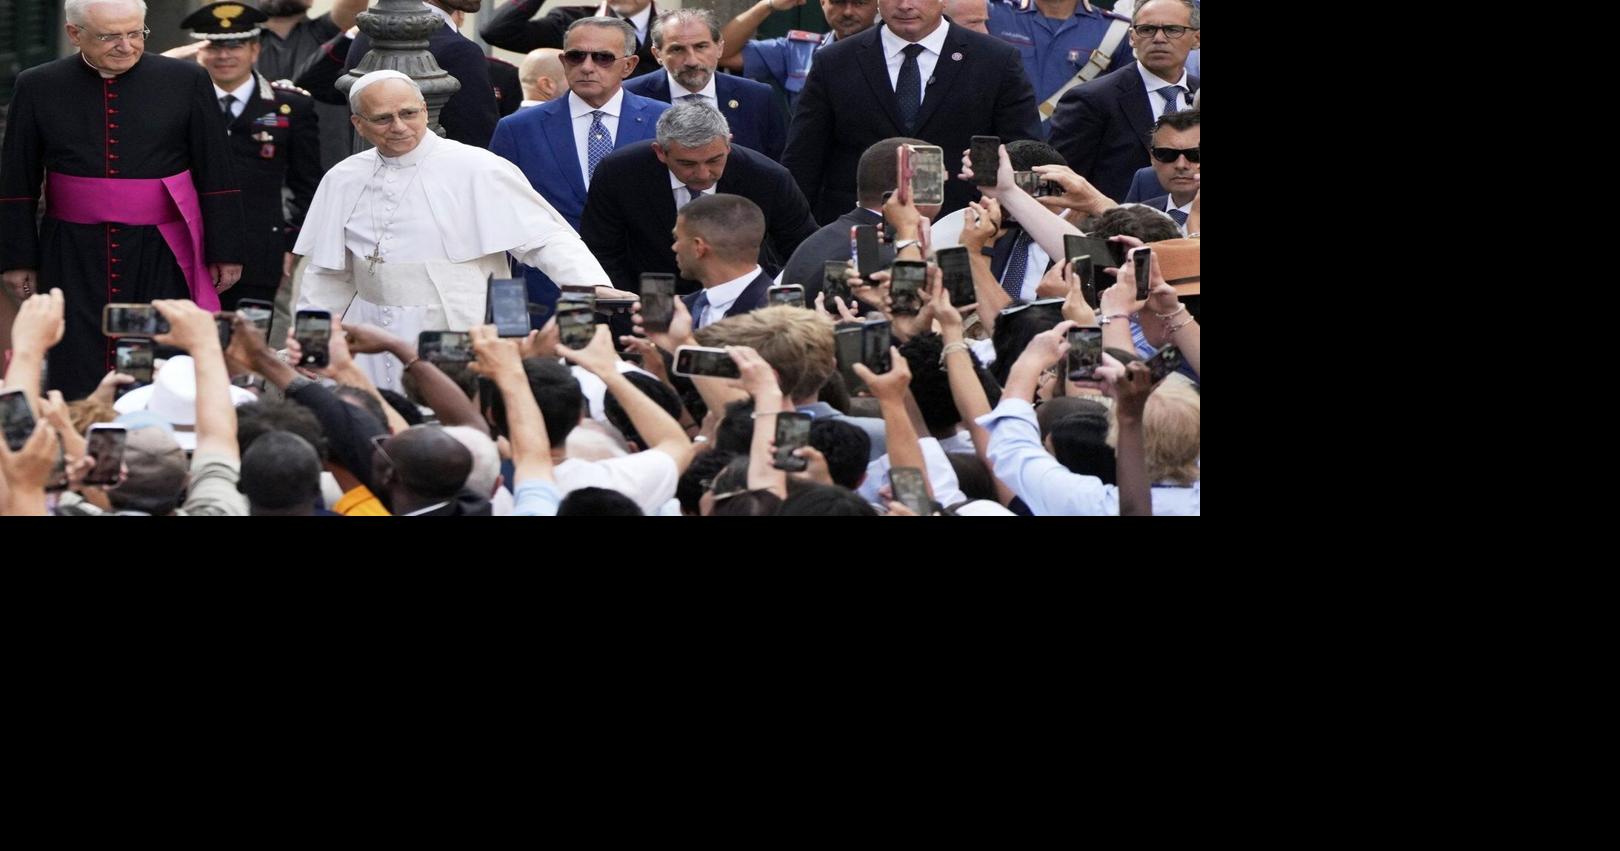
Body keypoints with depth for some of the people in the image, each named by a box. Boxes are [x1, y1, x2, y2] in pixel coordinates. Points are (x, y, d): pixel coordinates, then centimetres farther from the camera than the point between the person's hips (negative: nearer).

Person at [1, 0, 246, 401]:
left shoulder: (186, 82, 2)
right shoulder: (38, 88, 4)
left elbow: (217, 177, 5)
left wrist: (224, 253, 3)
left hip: (163, 260, -1)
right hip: (73, 259, 1)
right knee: (76, 383, -2)